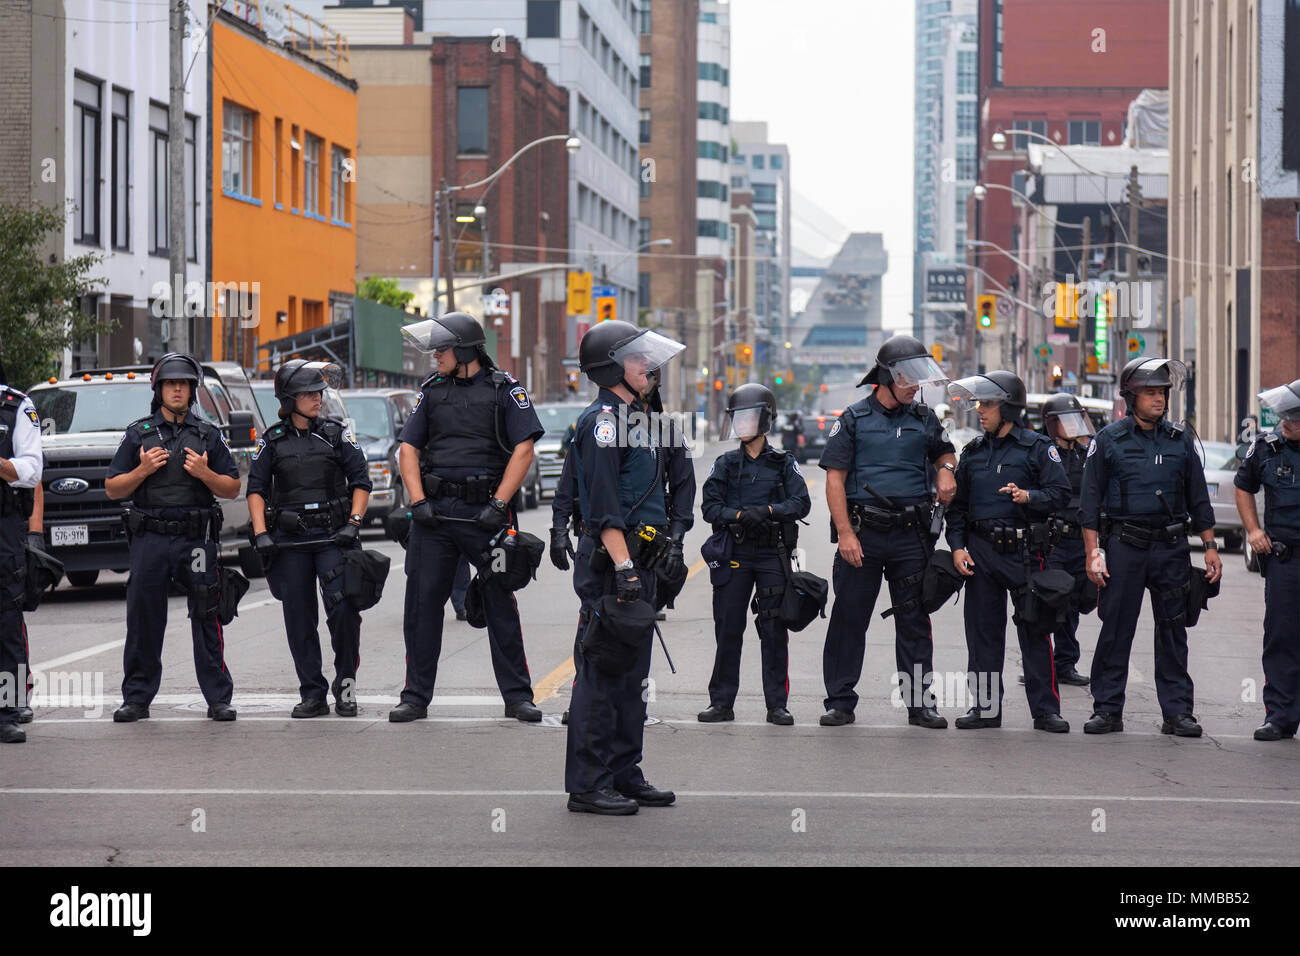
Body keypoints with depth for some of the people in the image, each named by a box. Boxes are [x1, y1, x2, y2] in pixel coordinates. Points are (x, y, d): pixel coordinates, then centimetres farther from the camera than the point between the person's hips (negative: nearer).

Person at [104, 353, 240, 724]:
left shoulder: (209, 436, 10)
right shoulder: (138, 434, 10)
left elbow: (233, 488, 9)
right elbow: (112, 488, 9)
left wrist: (205, 473, -8)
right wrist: (142, 470, -7)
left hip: (196, 539, -1)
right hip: (149, 540, 1)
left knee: (206, 618, -2)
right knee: (143, 620, 3)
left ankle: (218, 697, 3)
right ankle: (137, 699, 11)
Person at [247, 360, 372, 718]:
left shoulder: (337, 433, 6)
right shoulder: (272, 440, 8)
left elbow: (361, 482, 6)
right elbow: (256, 489, 6)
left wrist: (353, 524, -7)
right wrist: (261, 534, -6)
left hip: (332, 536, -1)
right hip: (289, 539, 1)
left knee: (344, 608, -15)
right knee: (299, 619, 2)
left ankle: (346, 683, 1)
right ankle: (313, 694, 9)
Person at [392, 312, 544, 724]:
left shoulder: (504, 388, 2)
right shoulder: (432, 390, 13)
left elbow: (524, 449, -4)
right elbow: (409, 448, 11)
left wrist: (498, 505, -11)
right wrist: (418, 502, -2)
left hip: (485, 511, -3)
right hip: (435, 513, 3)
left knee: (502, 605, 1)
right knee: (422, 602, 1)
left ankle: (517, 696, 9)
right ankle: (416, 697, 9)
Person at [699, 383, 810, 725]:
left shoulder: (783, 463, 6)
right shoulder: (726, 464, 9)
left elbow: (801, 503, -4)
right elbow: (710, 507, 1)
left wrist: (768, 510, -19)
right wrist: (739, 515, -16)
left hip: (773, 555, -1)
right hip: (734, 554, 1)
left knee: (774, 629, 0)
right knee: (728, 628, 2)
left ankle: (777, 705, 5)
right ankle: (722, 702, 10)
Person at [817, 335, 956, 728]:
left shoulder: (923, 419, 10)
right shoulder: (854, 419, 0)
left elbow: (944, 452, 29)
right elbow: (835, 479, -4)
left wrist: (946, 470, 4)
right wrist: (845, 533, -13)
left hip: (911, 534, 3)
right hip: (863, 533, -3)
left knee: (914, 621, 5)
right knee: (849, 619, 1)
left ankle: (919, 701, 12)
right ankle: (840, 701, 9)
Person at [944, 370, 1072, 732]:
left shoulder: (1037, 447, 0)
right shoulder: (973, 452, 14)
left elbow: (1060, 494, -5)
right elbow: (958, 504, 16)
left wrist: (1028, 496, -22)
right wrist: (957, 546, 4)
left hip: (1024, 552, -4)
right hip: (981, 552, 4)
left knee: (1035, 631, -2)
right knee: (982, 631, 6)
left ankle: (1046, 709, 2)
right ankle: (986, 706, 13)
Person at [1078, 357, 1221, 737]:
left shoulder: (1180, 439, 10)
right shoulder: (1108, 440, 2)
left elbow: (1198, 499, 15)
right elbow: (1090, 502, 2)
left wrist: (1210, 546, 9)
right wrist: (1093, 553, -5)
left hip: (1172, 547, 2)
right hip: (1123, 545, -2)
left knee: (1173, 633, 5)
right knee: (1116, 630, 0)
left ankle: (1177, 710, 10)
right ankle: (1107, 709, 8)